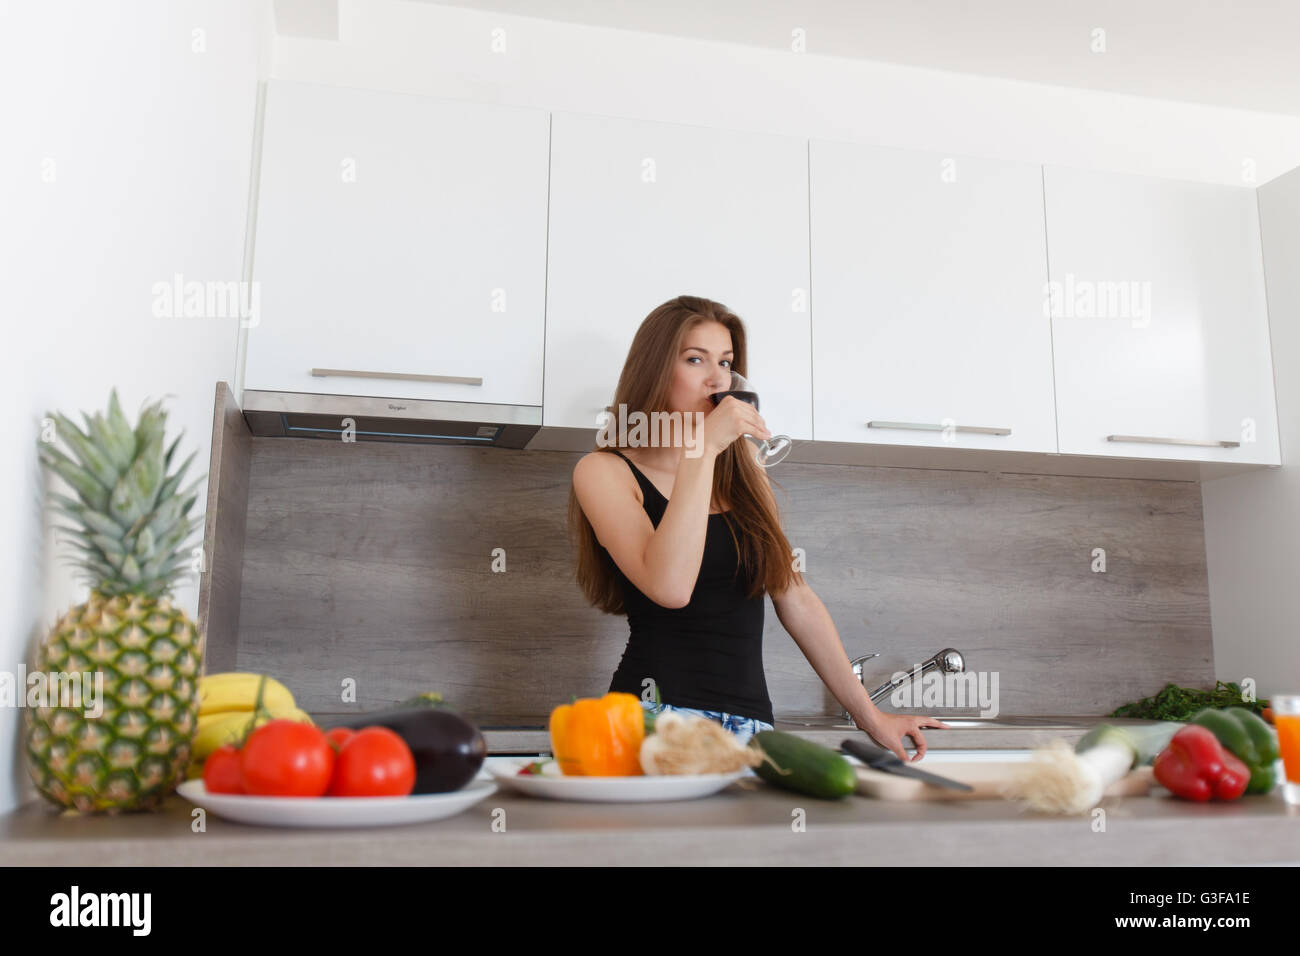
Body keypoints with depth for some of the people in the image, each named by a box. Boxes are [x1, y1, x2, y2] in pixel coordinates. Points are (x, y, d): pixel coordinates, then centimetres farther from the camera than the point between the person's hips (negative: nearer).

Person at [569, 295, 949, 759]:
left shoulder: (743, 468, 16)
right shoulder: (605, 471, -1)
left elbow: (796, 599, 18)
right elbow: (670, 586, -19)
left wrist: (868, 714, 18)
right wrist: (702, 449, -17)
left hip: (751, 721, 5)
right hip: (660, 709, -5)